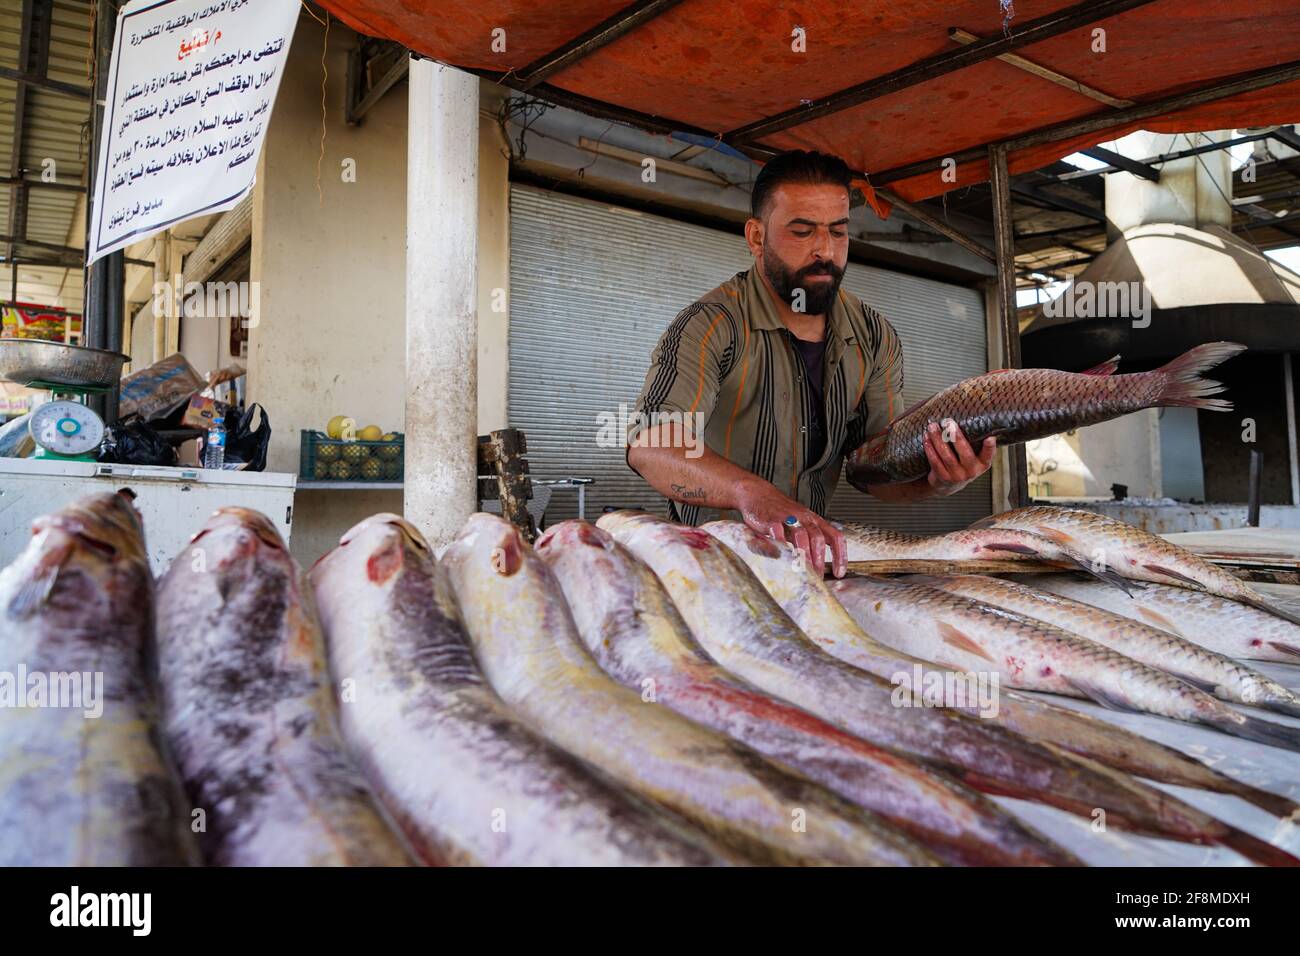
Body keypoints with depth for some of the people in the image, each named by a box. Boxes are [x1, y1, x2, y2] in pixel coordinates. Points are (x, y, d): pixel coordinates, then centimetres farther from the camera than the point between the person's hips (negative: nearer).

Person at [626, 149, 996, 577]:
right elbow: (649, 445, -30)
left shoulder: (875, 337, 4)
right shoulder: (712, 324, -15)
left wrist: (936, 480, -19)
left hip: (809, 553, 4)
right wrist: (751, 491, -48)